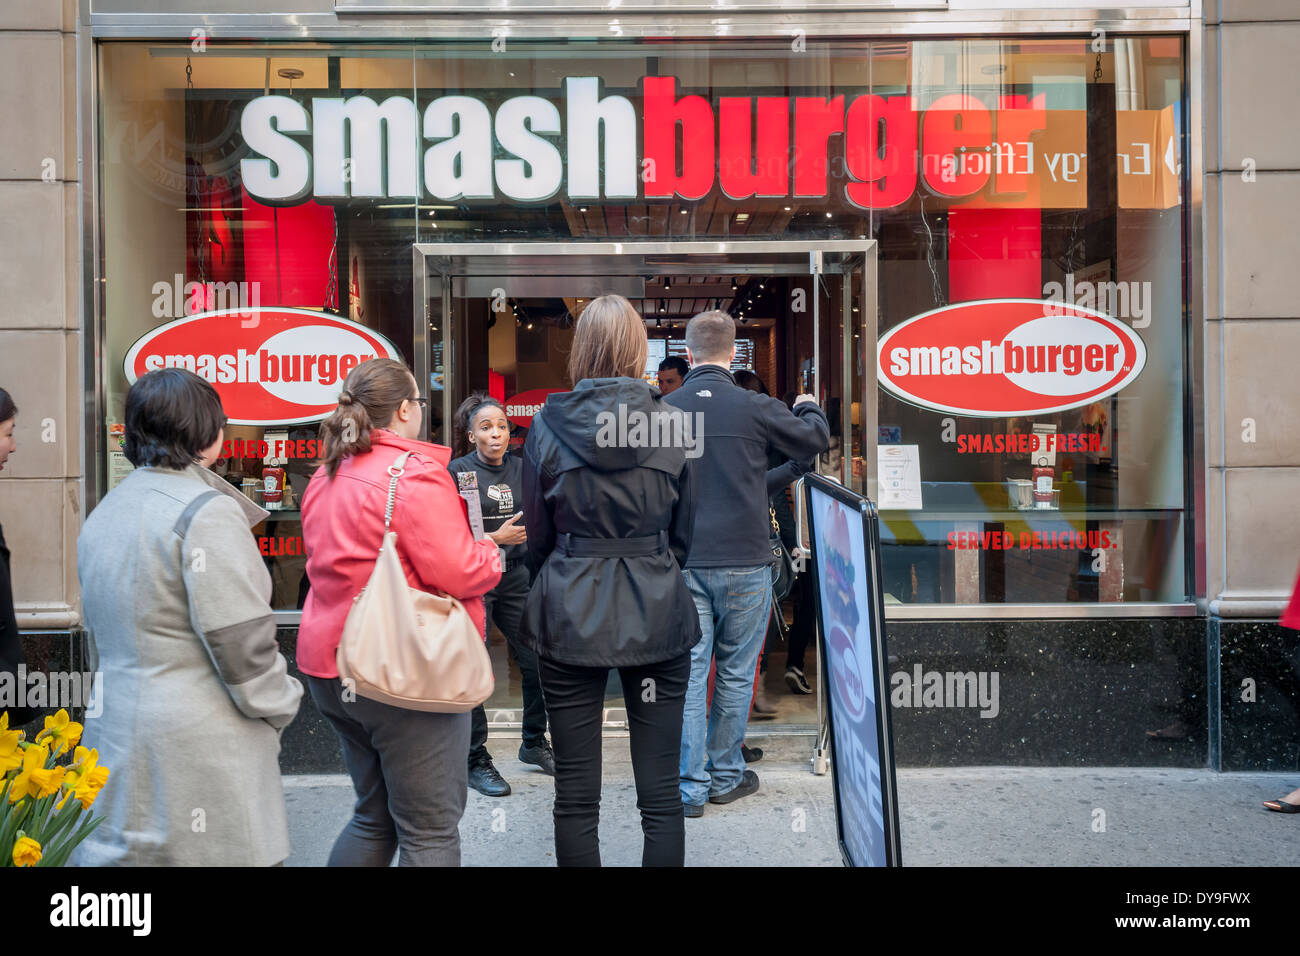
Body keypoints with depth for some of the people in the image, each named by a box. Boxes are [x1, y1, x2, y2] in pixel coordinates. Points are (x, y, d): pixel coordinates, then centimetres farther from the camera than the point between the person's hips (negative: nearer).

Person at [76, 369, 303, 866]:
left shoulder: (104, 512, 12)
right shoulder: (206, 512, -16)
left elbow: (102, 636, 18)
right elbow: (242, 639, -18)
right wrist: (281, 706, -3)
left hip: (114, 732, 9)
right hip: (199, 746, -9)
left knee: (124, 850, 14)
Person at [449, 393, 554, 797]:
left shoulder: (521, 468, 9)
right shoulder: (457, 471, -4)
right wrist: (496, 538, -16)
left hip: (515, 578, 5)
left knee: (538, 661, 4)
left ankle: (534, 743, 26)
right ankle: (476, 760, 12)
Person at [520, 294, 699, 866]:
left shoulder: (547, 427, -3)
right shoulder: (673, 423, -3)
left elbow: (537, 535, 4)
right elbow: (685, 533, 6)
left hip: (570, 613, 0)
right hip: (656, 613, 0)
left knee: (575, 796, 8)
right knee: (660, 793, 7)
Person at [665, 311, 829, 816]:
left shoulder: (663, 410, -3)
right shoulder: (755, 407, -8)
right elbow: (815, 439, 8)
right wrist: (807, 408, 28)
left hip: (683, 562, 1)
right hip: (744, 561, -1)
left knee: (688, 670, 6)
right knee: (735, 672, 11)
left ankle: (690, 786, 8)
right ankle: (725, 776, 22)